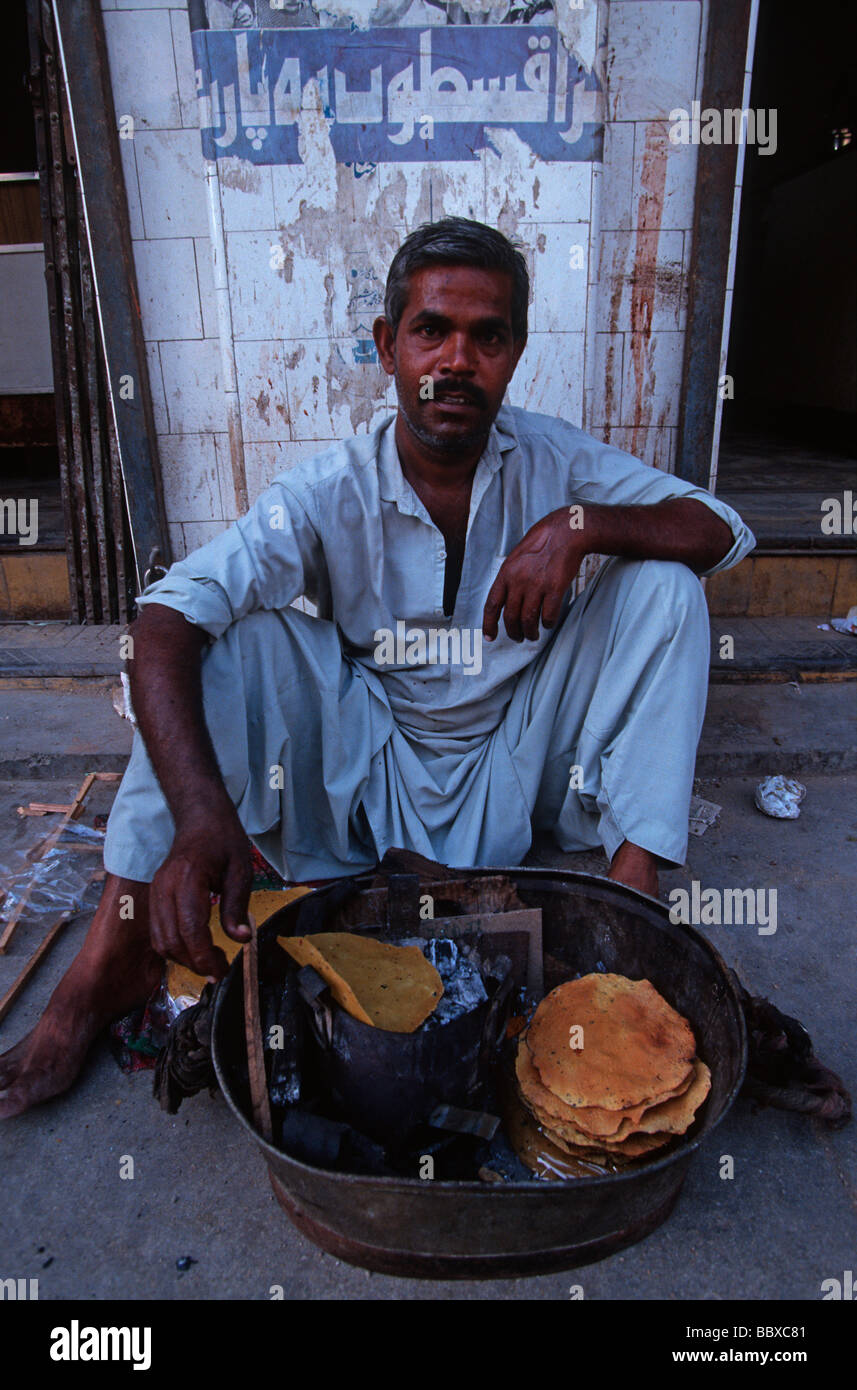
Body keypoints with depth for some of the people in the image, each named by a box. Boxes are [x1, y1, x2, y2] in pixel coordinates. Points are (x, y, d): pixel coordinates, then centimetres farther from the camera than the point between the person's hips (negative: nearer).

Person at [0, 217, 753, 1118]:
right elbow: (163, 621, -26)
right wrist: (200, 811, -44)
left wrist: (581, 524, -27)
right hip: (370, 782, -1)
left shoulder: (553, 461, -6)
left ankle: (634, 887, -20)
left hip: (517, 773, 2)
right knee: (231, 624, -24)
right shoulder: (330, 494, -14)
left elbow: (718, 530, -7)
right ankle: (118, 944, -22)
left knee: (663, 581, -16)